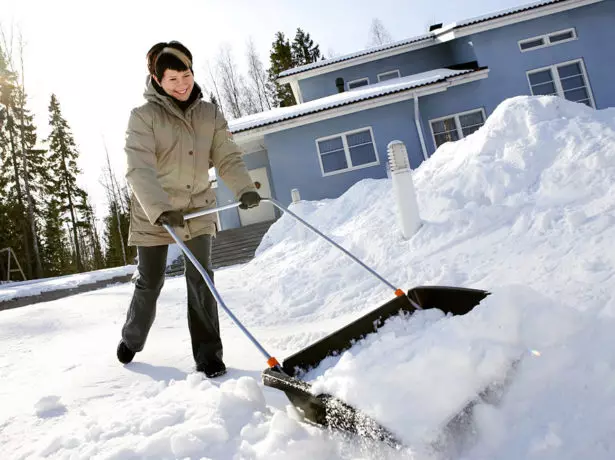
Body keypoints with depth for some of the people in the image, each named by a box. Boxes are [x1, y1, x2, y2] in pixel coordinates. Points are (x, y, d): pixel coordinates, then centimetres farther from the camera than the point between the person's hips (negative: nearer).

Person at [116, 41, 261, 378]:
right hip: (153, 213, -2)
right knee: (149, 283, 9)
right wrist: (159, 208, -39)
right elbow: (139, 169, -23)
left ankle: (208, 354, 4)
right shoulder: (143, 116, -11)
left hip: (198, 208, 2)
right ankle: (132, 339, 36)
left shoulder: (209, 114, 1)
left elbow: (227, 158, -6)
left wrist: (244, 188, -26)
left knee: (200, 279, -6)